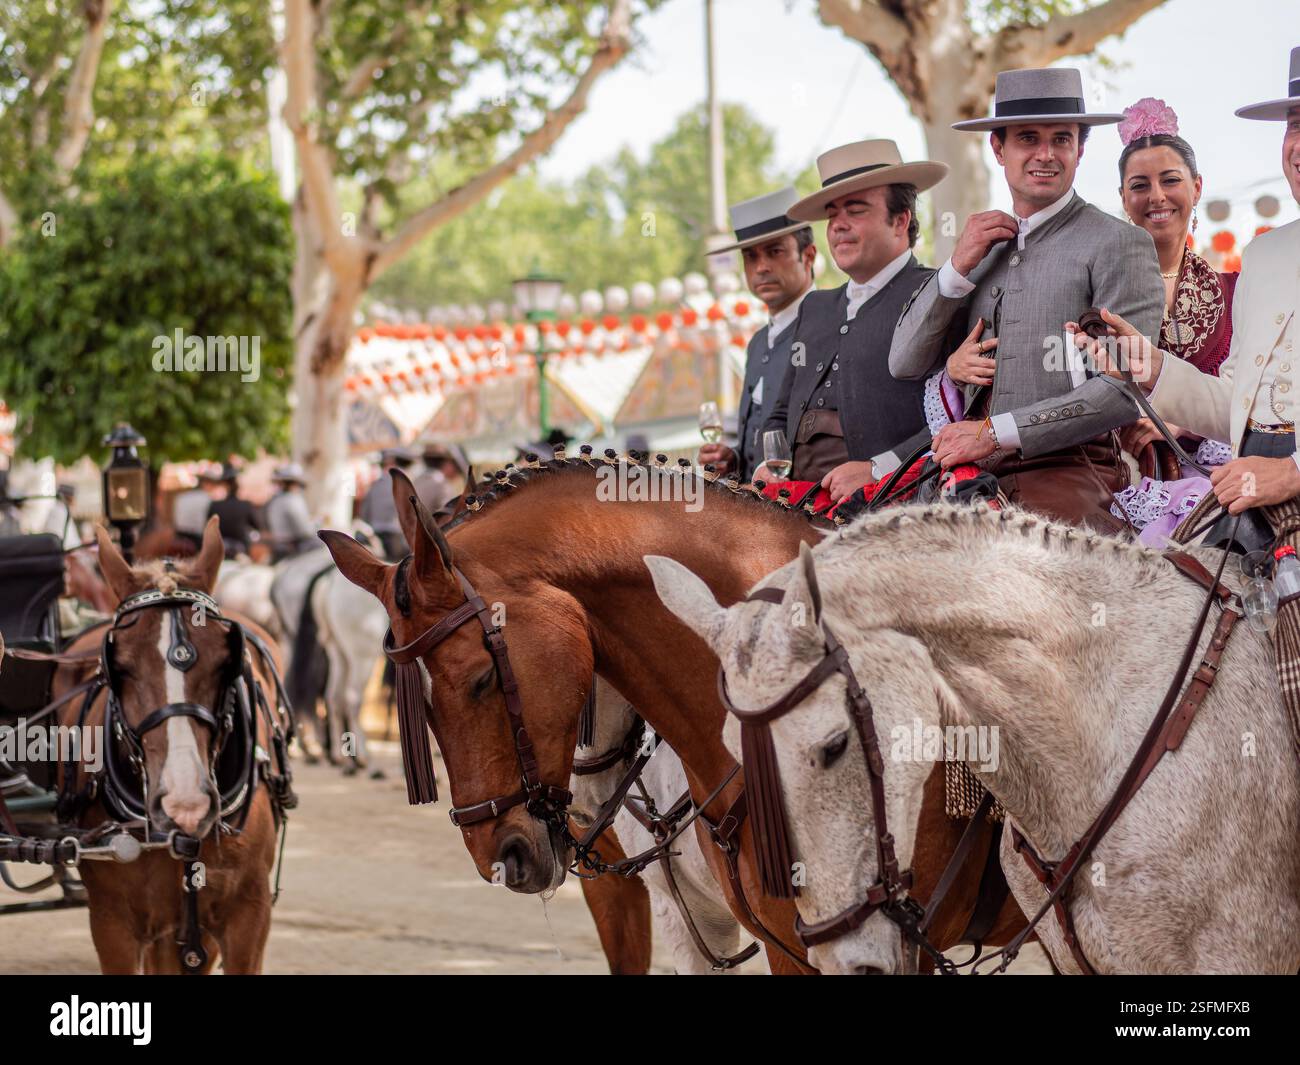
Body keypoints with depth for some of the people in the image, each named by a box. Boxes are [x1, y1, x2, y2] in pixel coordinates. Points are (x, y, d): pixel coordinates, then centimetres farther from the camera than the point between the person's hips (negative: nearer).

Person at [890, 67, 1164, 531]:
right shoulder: (985, 245, 21)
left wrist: (996, 432, -13)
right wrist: (958, 268, 4)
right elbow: (906, 365, 19)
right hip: (976, 476, 6)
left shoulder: (1118, 244, 1)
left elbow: (1127, 389, -9)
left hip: (1069, 472, -6)